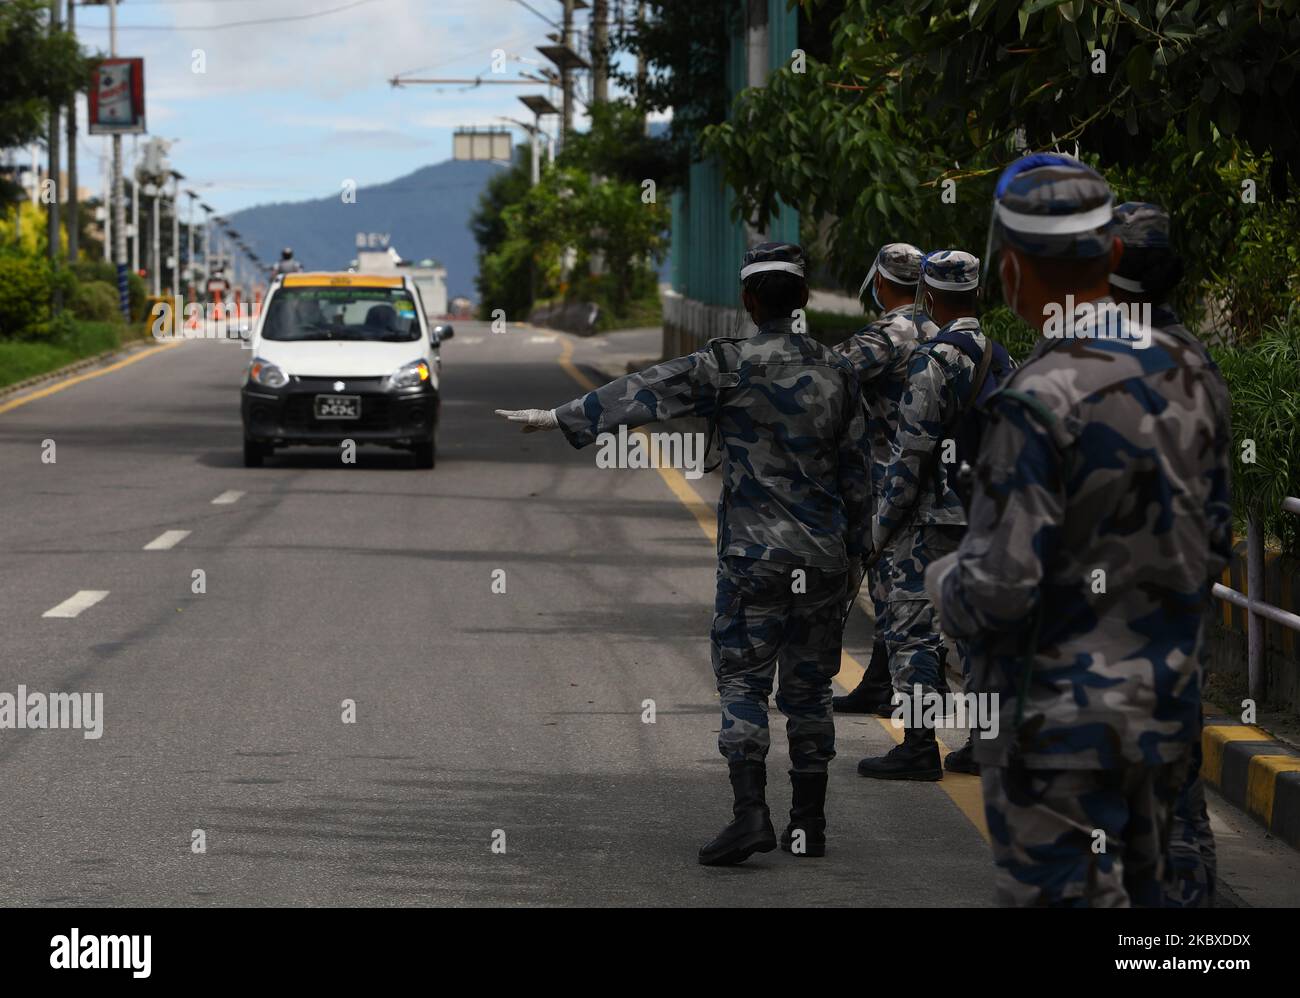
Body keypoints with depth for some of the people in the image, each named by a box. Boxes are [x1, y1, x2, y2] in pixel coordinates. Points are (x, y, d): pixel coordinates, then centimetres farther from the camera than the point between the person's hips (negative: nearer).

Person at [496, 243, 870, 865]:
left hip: (754, 556, -4)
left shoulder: (727, 367, -9)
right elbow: (856, 475, 9)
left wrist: (557, 418, 1)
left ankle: (750, 814, -13)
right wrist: (853, 556, 18)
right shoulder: (835, 373, 4)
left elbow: (640, 394, -7)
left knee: (743, 681, 0)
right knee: (808, 689, 10)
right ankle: (808, 826, 12)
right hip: (824, 557, 4)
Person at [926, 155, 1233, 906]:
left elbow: (1000, 588, -21)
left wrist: (943, 581, 0)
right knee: (1139, 892, 18)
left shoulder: (1041, 402, -20)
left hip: (1061, 723, -7)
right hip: (1169, 706, 7)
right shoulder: (1190, 375, 3)